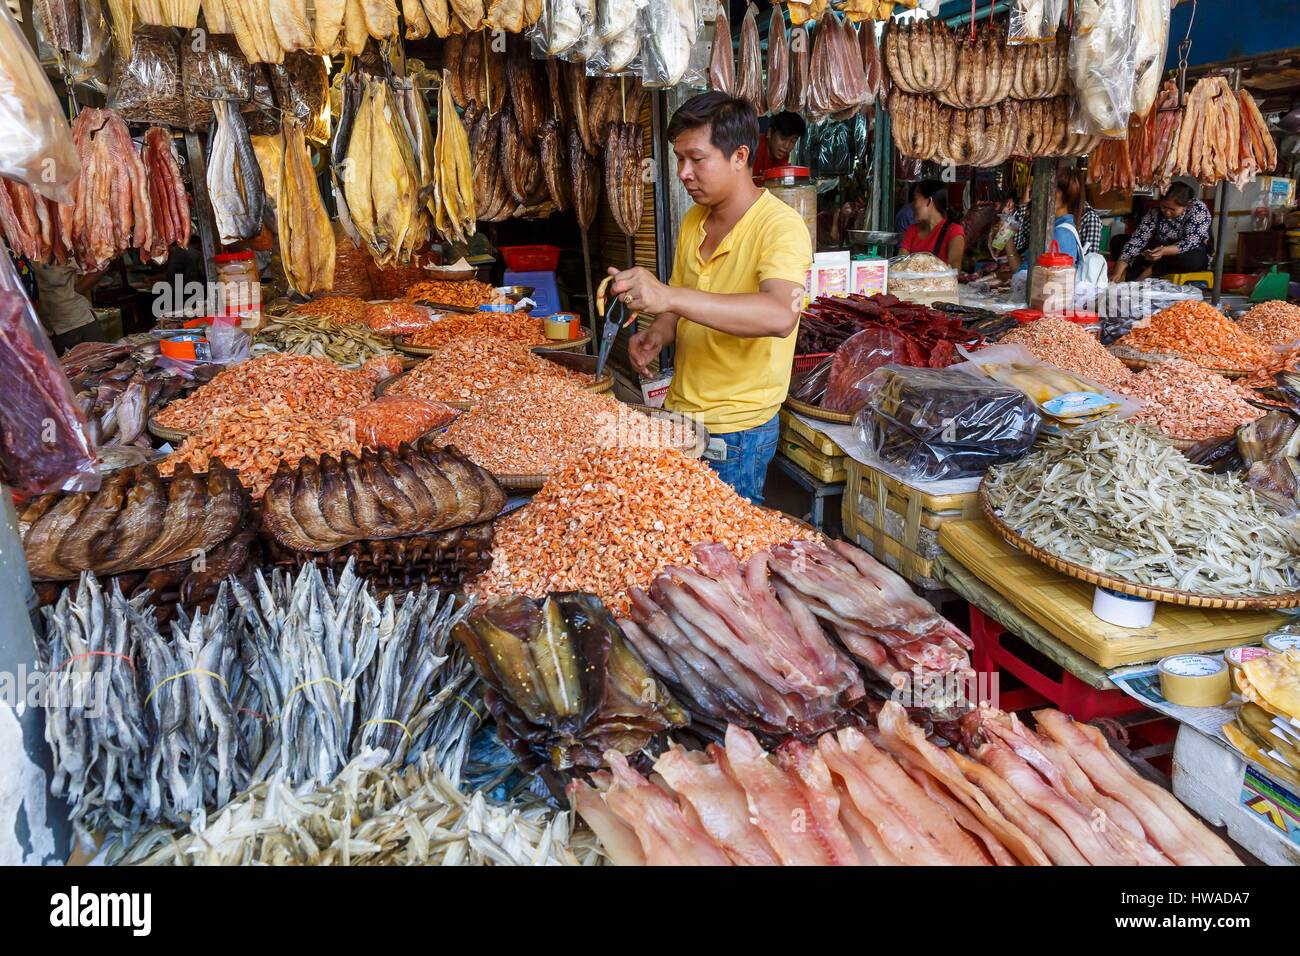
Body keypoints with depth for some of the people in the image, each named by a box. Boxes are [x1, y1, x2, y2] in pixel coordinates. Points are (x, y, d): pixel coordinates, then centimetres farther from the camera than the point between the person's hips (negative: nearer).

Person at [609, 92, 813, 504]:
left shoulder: (781, 226, -17)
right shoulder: (693, 221, 6)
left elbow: (780, 316, -36)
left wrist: (671, 296, -43)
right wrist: (658, 334, -6)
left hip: (736, 432, -7)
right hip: (679, 415, 7)